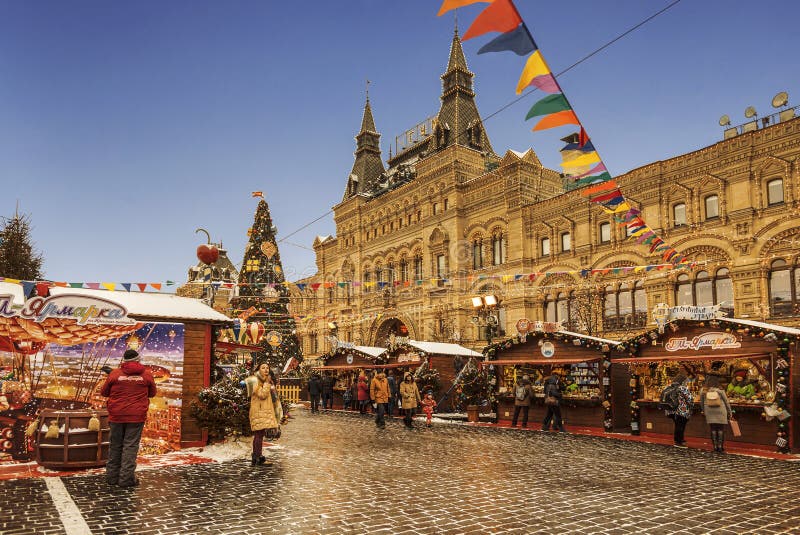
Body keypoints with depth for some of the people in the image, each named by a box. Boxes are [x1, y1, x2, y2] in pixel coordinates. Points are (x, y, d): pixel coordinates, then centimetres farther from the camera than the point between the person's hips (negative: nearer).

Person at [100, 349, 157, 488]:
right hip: (136, 416, -2)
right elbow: (152, 393, 11)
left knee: (115, 445, 14)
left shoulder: (115, 374, -1)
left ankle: (112, 476, 23)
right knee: (130, 446, 2)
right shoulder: (146, 374, -2)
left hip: (116, 416, 2)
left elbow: (104, 392, 9)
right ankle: (126, 478, 1)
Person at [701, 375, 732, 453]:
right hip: (720, 411, -1)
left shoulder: (704, 392, -1)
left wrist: (704, 411, 22)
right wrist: (729, 412, 12)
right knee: (721, 429, 6)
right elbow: (727, 402, 2)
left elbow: (701, 403, 9)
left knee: (713, 429, 7)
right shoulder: (720, 391, -5)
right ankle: (720, 447, 6)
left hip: (709, 412, 1)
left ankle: (715, 446, 9)